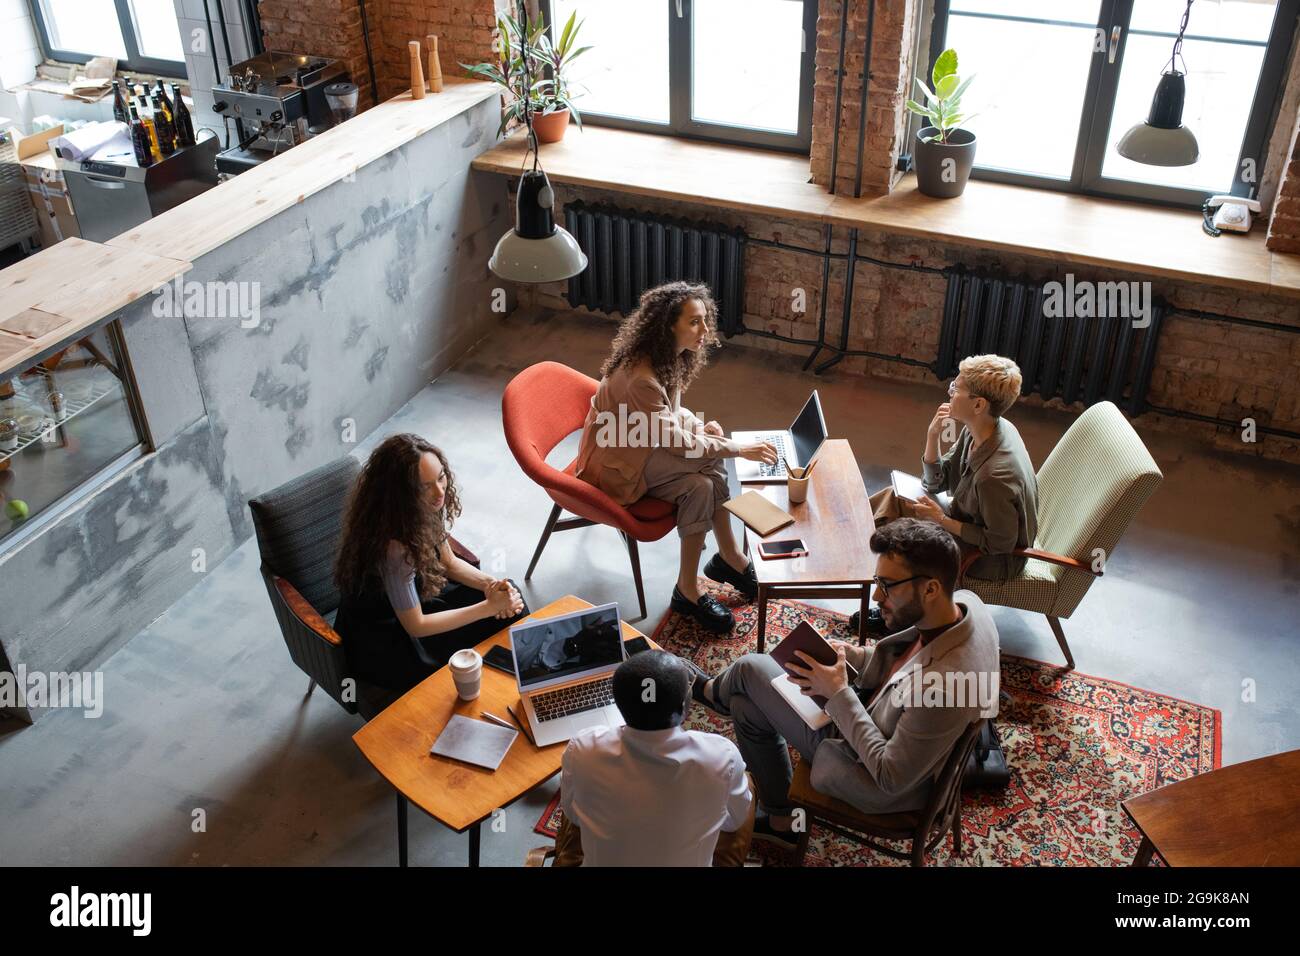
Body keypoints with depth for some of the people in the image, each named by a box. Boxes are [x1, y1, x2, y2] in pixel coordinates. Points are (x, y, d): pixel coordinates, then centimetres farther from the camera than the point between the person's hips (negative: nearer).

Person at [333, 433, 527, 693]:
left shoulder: (428, 508, -13)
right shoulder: (392, 545, -36)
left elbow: (448, 562, 5)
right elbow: (415, 626, -26)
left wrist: (491, 584, -13)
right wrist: (489, 607, -23)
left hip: (416, 596, 8)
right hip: (385, 646, -7)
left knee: (510, 602, 1)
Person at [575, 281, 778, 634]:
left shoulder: (672, 357, -2)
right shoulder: (640, 376, -30)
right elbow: (676, 441, -27)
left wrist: (700, 426, -9)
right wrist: (740, 449, -24)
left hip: (644, 448, 8)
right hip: (616, 463, -8)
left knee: (701, 484, -17)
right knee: (708, 459, -23)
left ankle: (688, 588, -7)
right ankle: (729, 557, -9)